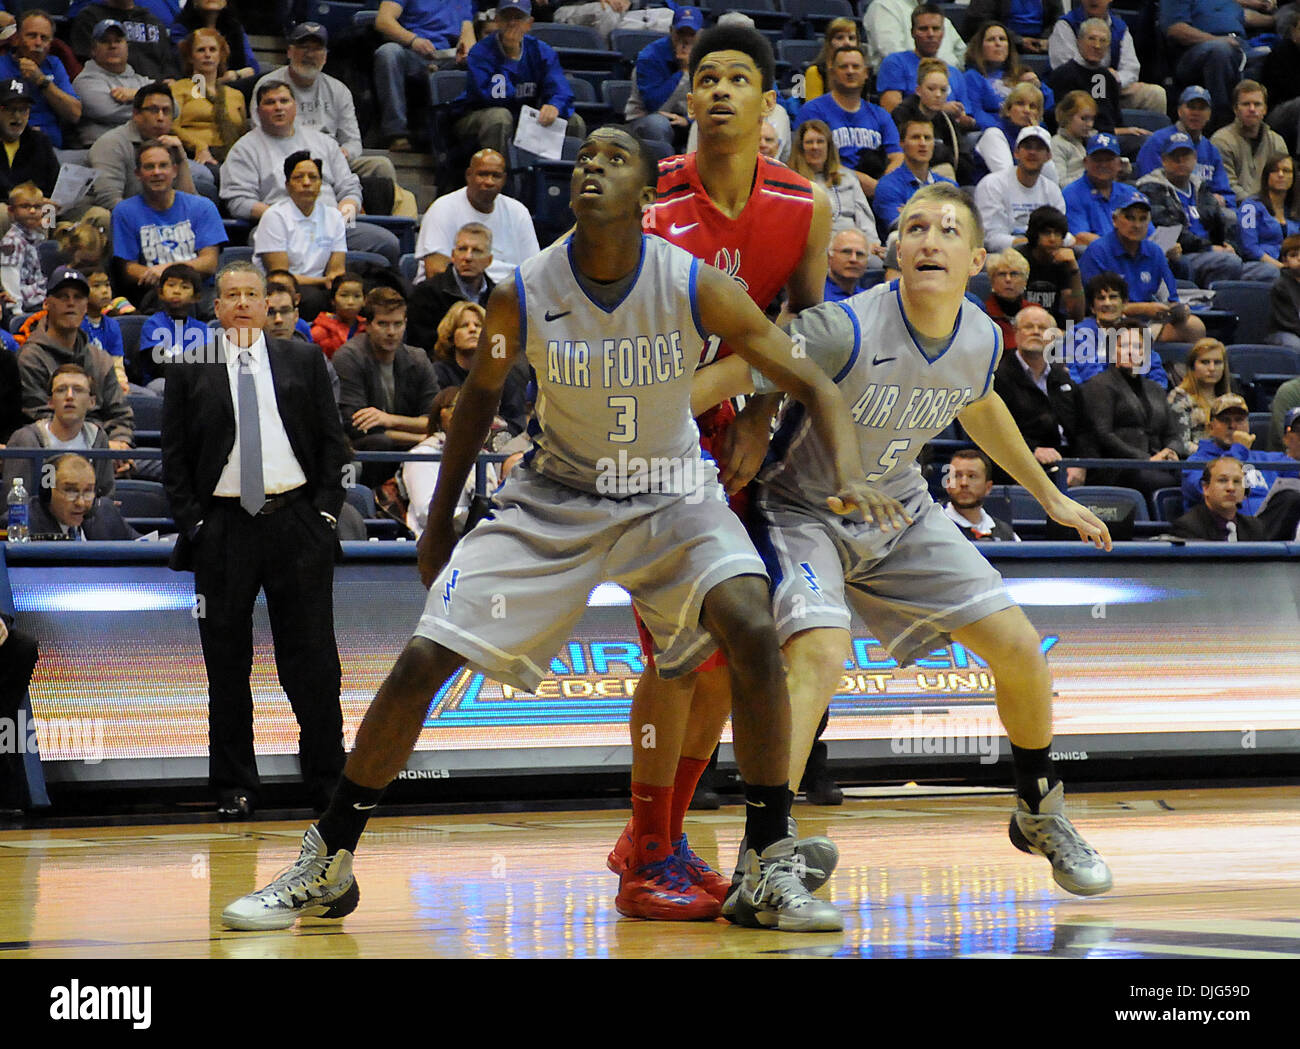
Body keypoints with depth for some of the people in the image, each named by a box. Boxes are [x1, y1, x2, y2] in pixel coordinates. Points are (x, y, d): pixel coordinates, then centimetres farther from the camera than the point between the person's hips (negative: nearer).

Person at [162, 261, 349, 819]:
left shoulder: (303, 360, 10)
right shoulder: (189, 368, 7)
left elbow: (332, 440, 10)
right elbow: (174, 454, 6)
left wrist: (326, 510, 0)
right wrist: (191, 522, -3)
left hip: (297, 521, 0)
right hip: (222, 528, 0)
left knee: (312, 659, 1)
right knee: (227, 663, 3)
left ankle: (328, 779, 8)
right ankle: (234, 787, 11)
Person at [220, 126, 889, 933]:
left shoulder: (697, 288, -20)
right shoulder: (523, 294, -16)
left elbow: (811, 384, -13)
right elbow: (482, 394, 5)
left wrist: (849, 474, -32)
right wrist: (439, 524, 9)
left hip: (671, 494, -1)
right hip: (557, 495, 1)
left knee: (753, 633, -27)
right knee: (422, 660, -8)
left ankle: (768, 870, -14)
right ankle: (326, 866, 7)